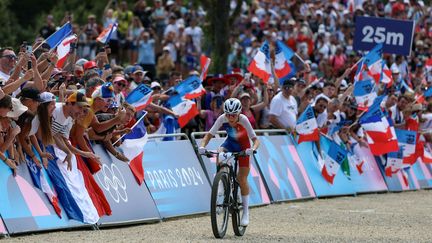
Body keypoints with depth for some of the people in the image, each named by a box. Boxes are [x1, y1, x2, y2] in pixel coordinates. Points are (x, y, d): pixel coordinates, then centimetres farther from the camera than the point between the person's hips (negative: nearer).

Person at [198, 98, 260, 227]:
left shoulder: (243, 120, -32)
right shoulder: (222, 119, -26)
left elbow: (255, 139, -33)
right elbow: (209, 134, -24)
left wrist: (253, 149, -54)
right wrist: (202, 146, -43)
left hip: (243, 146, -2)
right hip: (230, 143, 3)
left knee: (242, 180, -6)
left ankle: (246, 212, 8)